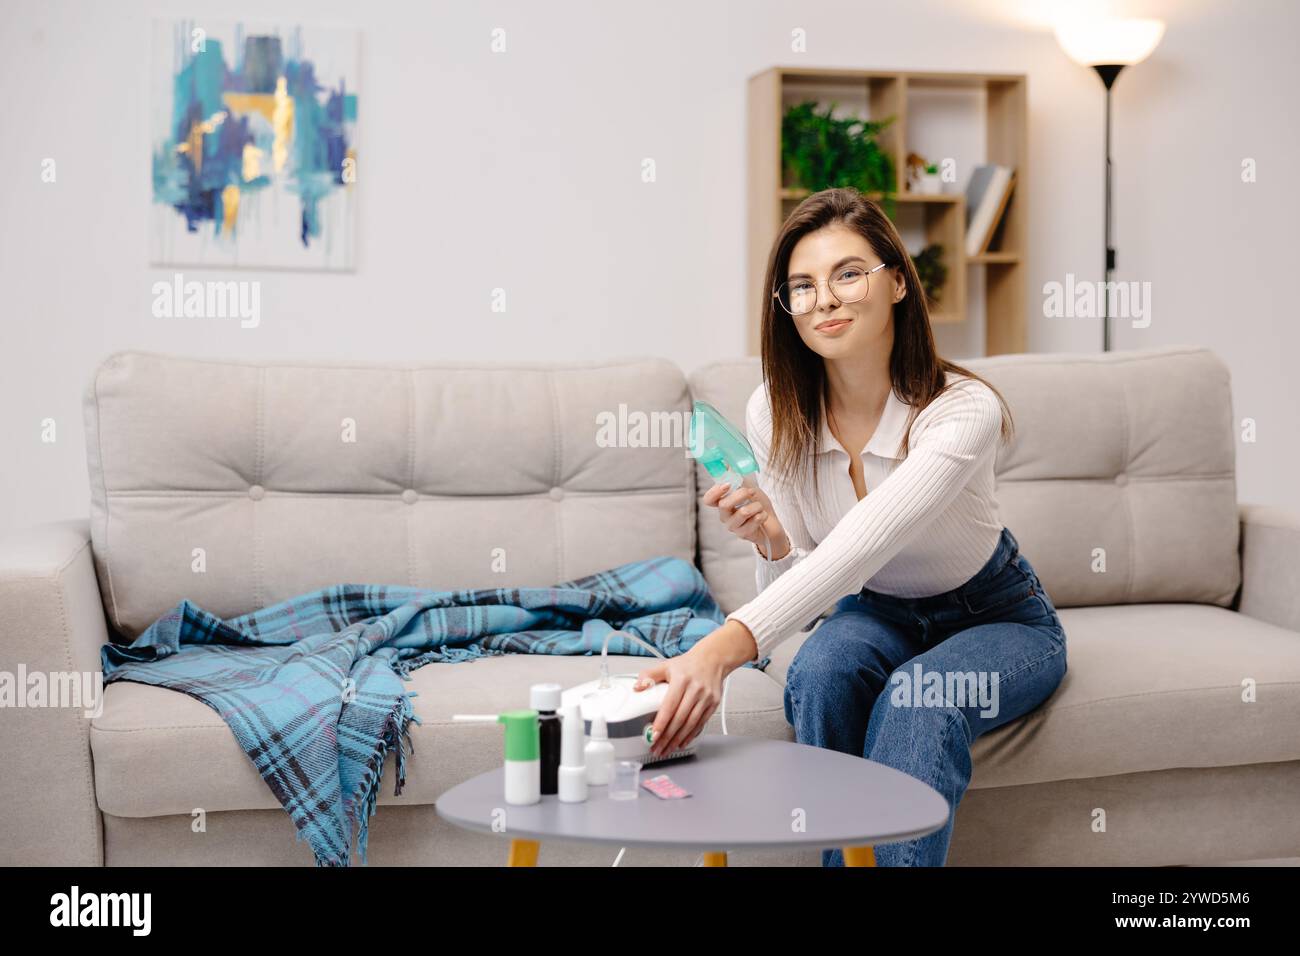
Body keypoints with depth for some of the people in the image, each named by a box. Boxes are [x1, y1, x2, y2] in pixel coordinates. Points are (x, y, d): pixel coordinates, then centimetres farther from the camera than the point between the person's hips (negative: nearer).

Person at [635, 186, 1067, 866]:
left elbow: (861, 545, -46)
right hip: (879, 612, 4)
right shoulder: (774, 414, -15)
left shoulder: (963, 409, -30)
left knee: (917, 701, -35)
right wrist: (771, 542, -35)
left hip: (995, 617, -3)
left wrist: (726, 646, -60)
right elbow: (802, 591, -10)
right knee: (818, 674, -30)